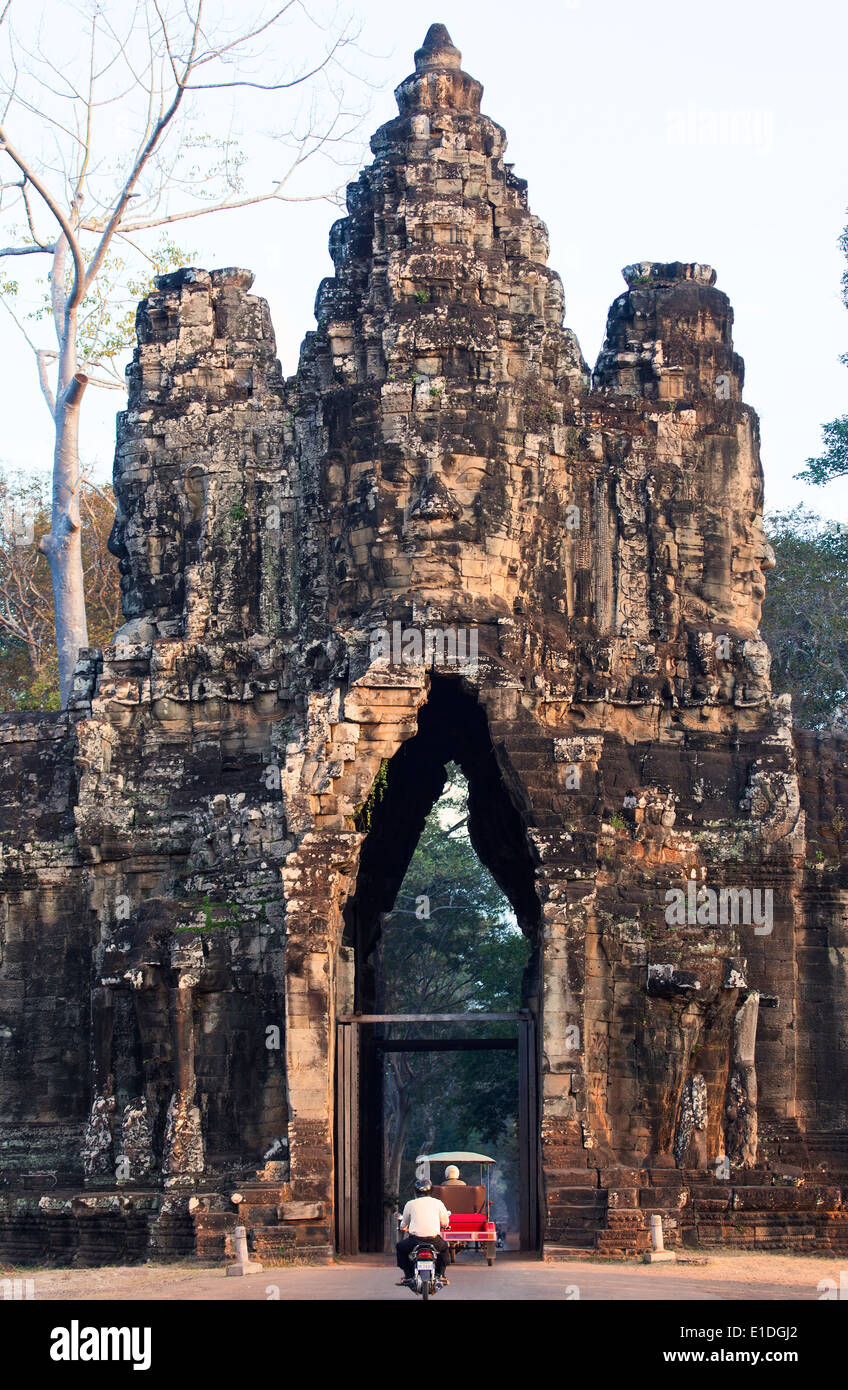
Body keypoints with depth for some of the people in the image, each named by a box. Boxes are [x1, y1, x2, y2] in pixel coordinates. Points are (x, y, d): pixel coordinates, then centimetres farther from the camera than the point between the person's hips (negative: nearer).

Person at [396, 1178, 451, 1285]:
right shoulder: (437, 1203, 8)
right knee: (444, 1246, 34)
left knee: (400, 1247, 27)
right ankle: (440, 1274, 26)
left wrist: (404, 1228, 44)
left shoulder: (410, 1204, 8)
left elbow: (403, 1225, 19)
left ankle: (408, 1275, 17)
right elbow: (445, 1222, 14)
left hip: (415, 1239, -1)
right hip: (434, 1241, 1)